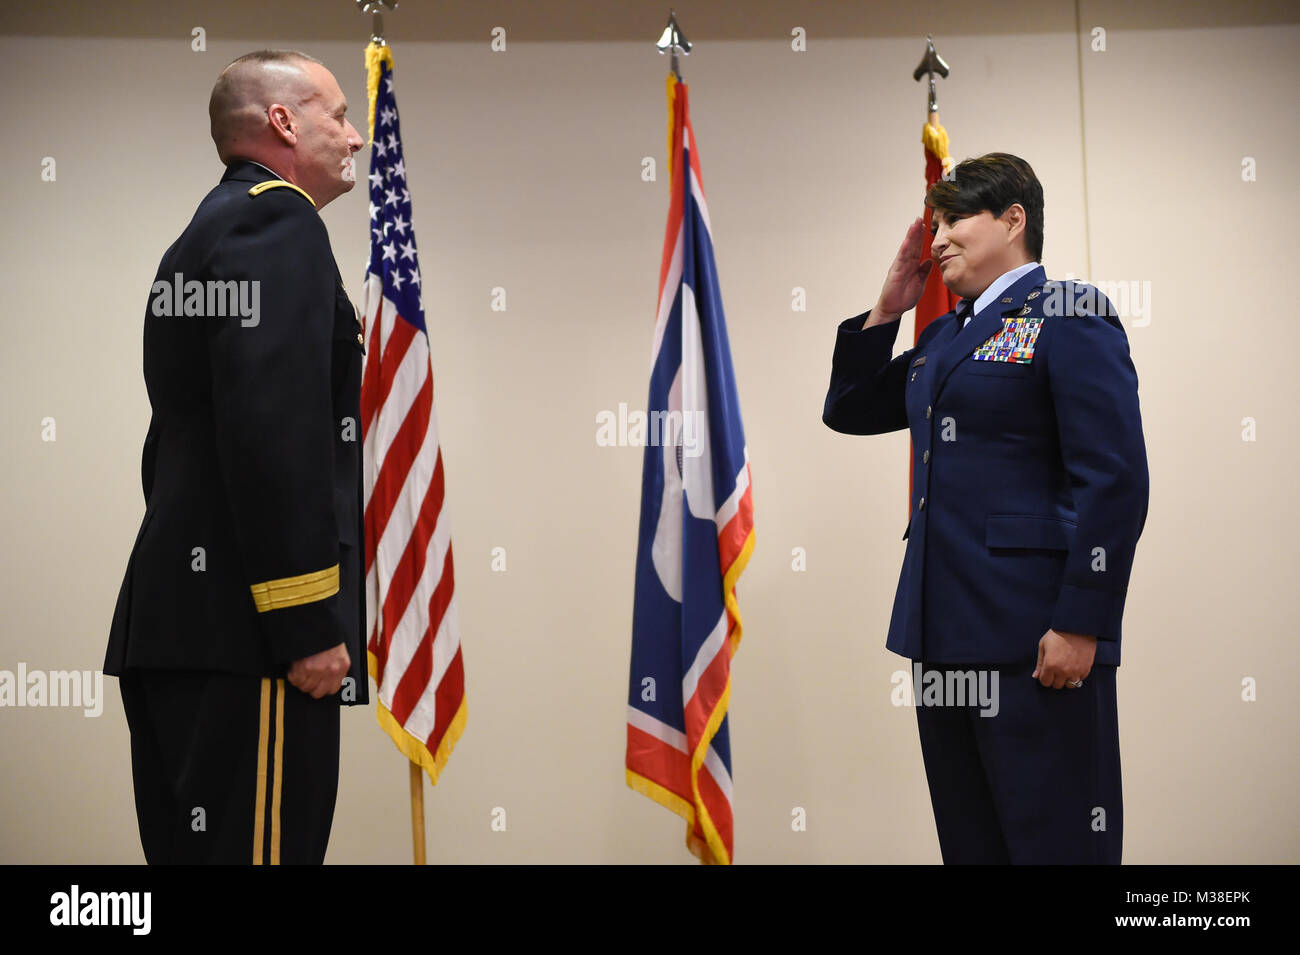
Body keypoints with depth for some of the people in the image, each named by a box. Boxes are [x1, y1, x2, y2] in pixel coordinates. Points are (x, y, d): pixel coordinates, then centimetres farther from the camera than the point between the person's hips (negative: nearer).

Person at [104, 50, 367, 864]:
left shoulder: (201, 237, 23)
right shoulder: (277, 220, -7)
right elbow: (275, 431, -21)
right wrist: (308, 622, -20)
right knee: (258, 845, -7)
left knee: (191, 844, 14)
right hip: (240, 624, -10)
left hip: (175, 611, 10)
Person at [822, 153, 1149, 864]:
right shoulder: (945, 335, 19)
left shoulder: (1068, 316, -5)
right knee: (968, 839, 15)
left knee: (1054, 838, -1)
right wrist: (887, 308, 14)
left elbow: (1115, 479, -13)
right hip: (945, 631, 8)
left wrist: (1081, 624, -19)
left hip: (1033, 635, -8)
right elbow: (848, 412, 26)